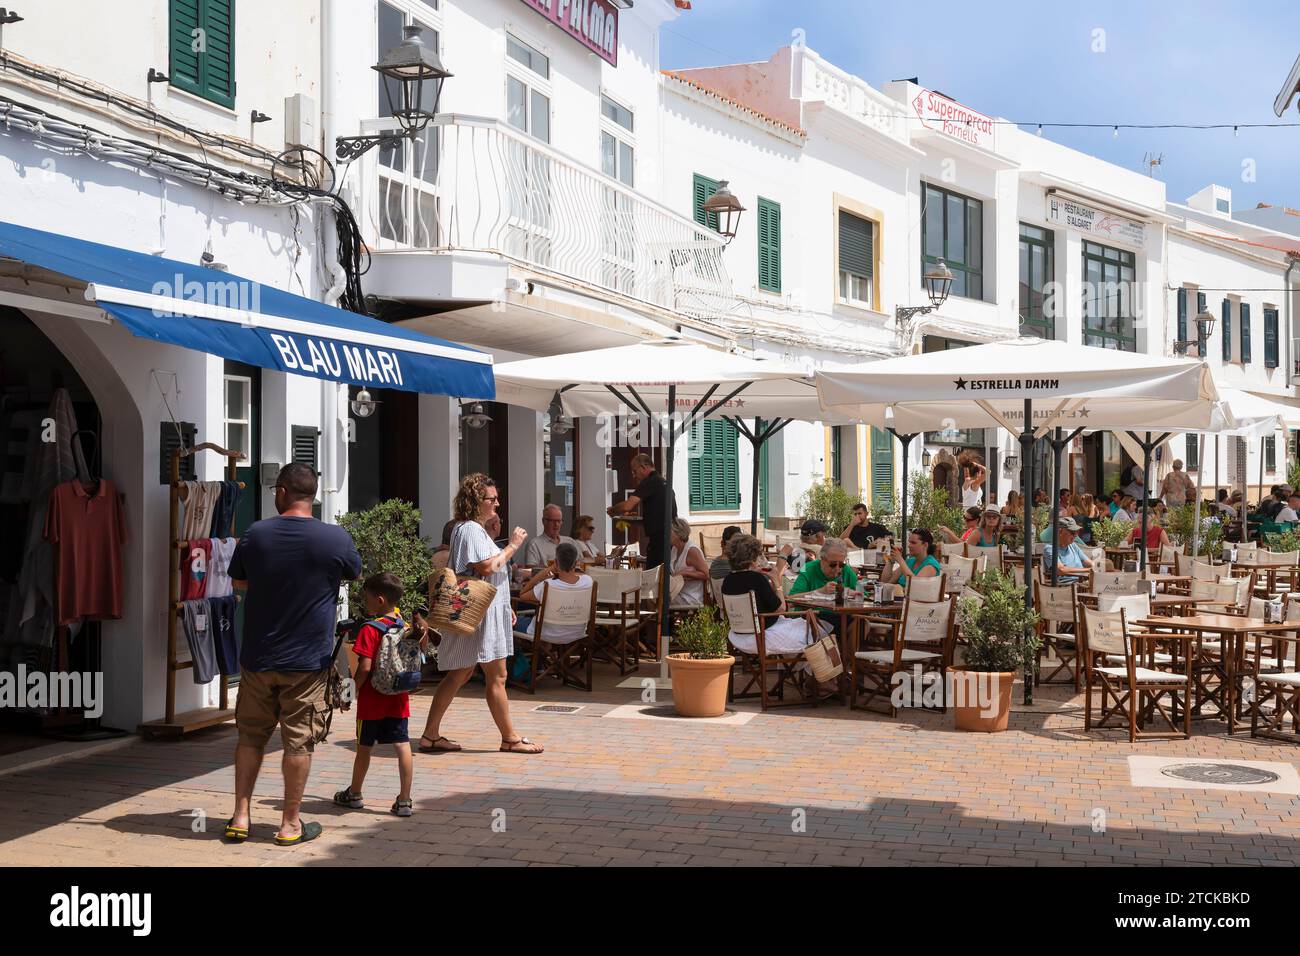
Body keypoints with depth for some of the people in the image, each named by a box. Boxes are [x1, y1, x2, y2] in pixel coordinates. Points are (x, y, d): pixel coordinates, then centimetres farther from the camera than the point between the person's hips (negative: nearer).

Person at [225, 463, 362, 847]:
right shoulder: (336, 538, -10)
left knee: (250, 735, 15)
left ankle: (240, 817, 18)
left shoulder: (255, 534, -5)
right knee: (298, 741, 5)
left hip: (257, 656, 2)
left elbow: (238, 582, 10)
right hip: (307, 659, -2)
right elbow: (353, 574, 10)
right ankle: (290, 824, 12)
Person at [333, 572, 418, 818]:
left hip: (372, 699, -5)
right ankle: (404, 800, 1)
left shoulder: (370, 630, -16)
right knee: (402, 745, 2)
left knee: (365, 746, 10)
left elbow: (365, 668, -19)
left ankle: (355, 794, 27)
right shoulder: (404, 626, 4)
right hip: (398, 697, 5)